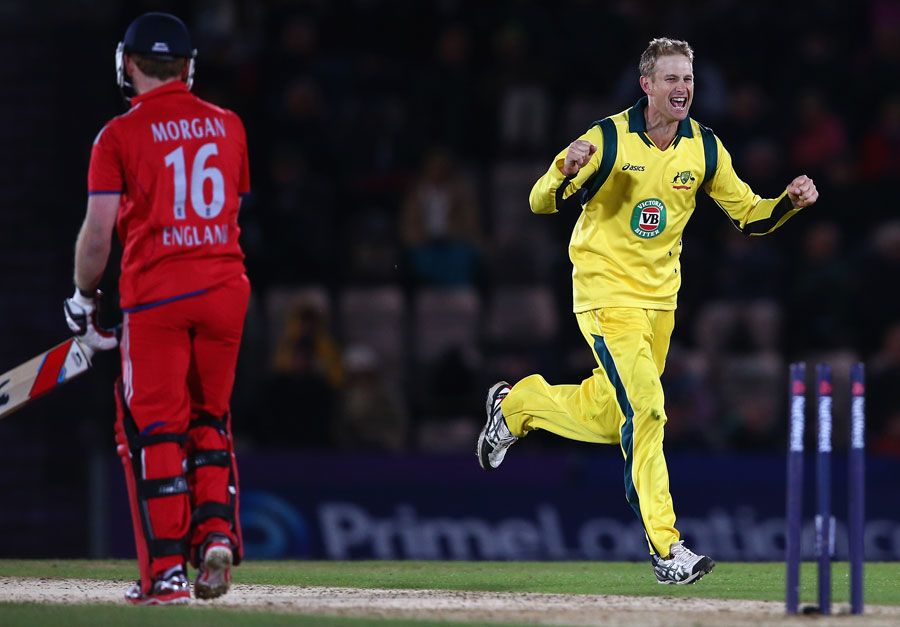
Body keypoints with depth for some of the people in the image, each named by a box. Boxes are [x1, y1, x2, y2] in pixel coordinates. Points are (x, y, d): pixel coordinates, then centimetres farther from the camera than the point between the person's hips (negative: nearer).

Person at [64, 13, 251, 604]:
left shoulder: (121, 135, -3)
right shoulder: (228, 125, 11)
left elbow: (99, 230, -6)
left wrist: (83, 300, 7)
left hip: (155, 292, -4)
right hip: (225, 285, 4)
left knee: (153, 428, 0)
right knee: (210, 419, 18)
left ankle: (166, 570, -5)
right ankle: (217, 531, 0)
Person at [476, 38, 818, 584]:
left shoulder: (705, 148, 0)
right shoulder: (609, 139, -14)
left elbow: (750, 215, 8)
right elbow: (542, 203, -13)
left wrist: (791, 202, -12)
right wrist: (567, 170, -34)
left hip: (661, 297, 6)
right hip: (607, 294, -6)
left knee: (610, 423, 14)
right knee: (646, 409, -19)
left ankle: (518, 405, 42)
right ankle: (666, 549, -17)